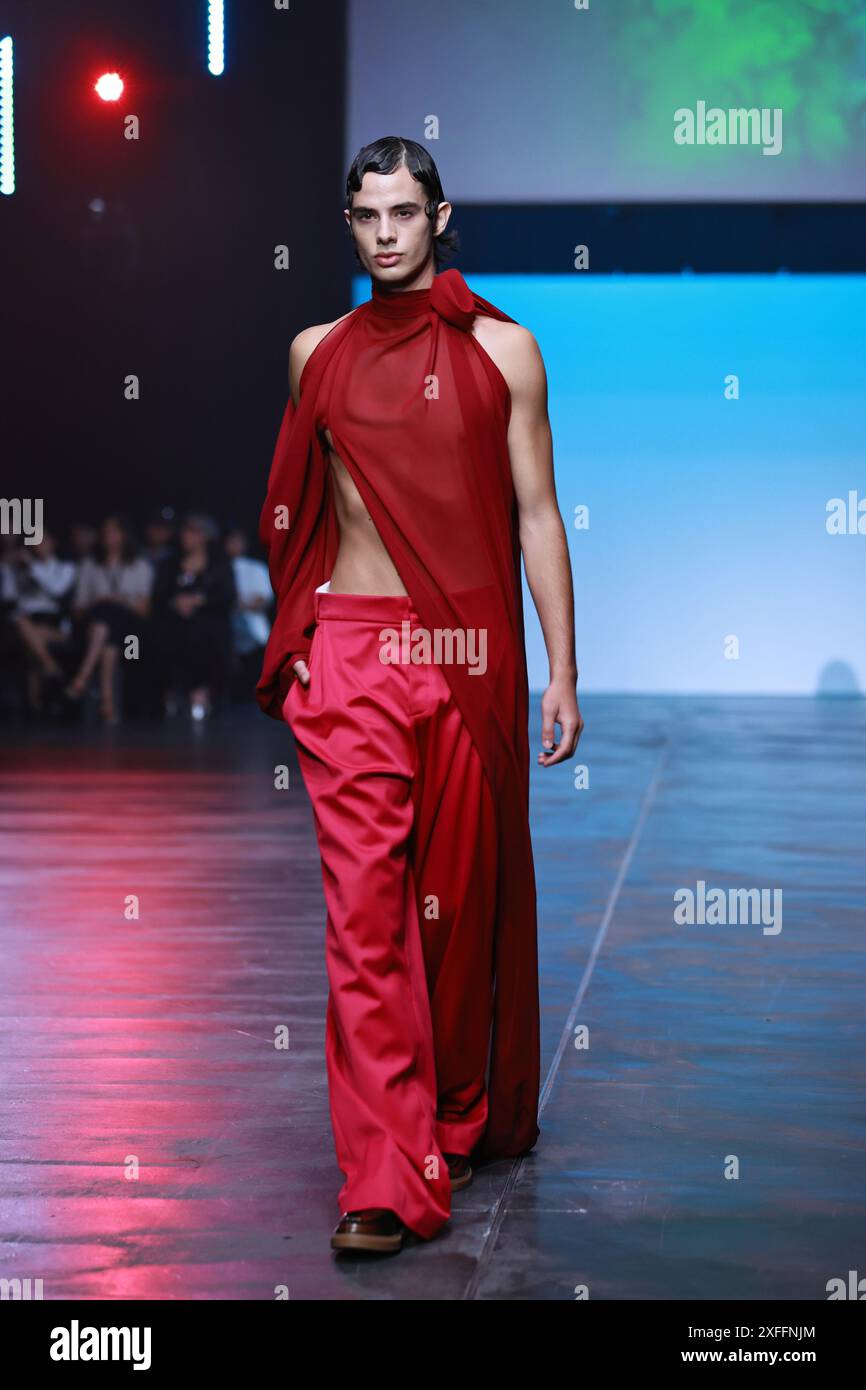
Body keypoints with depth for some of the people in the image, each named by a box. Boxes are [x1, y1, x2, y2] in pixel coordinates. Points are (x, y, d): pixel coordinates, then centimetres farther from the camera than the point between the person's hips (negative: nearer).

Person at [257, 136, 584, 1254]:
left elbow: (537, 516, 3)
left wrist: (562, 672, -1)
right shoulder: (317, 353, 10)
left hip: (470, 655, 0)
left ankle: (466, 1123, 30)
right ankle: (389, 1181, -9)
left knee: (464, 898, 8)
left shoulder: (501, 351, 4)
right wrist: (294, 640, 17)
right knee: (364, 903, -9)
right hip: (350, 656, 1)